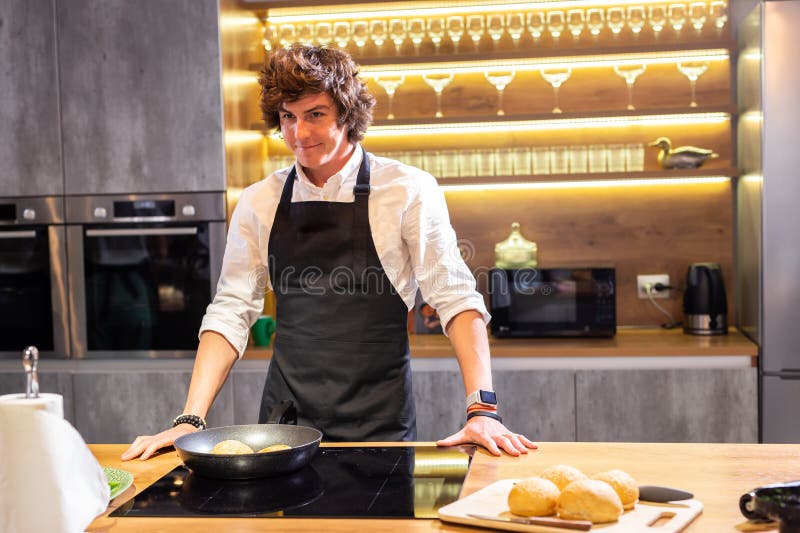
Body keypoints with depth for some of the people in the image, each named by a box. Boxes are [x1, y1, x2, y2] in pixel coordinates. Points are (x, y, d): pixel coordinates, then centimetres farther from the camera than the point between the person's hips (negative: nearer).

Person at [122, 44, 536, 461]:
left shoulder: (408, 190, -7)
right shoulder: (259, 203, 2)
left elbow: (455, 298, -9)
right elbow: (230, 313, 3)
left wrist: (482, 409, -20)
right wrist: (191, 420, -6)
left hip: (380, 424, -2)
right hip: (284, 419, 3)